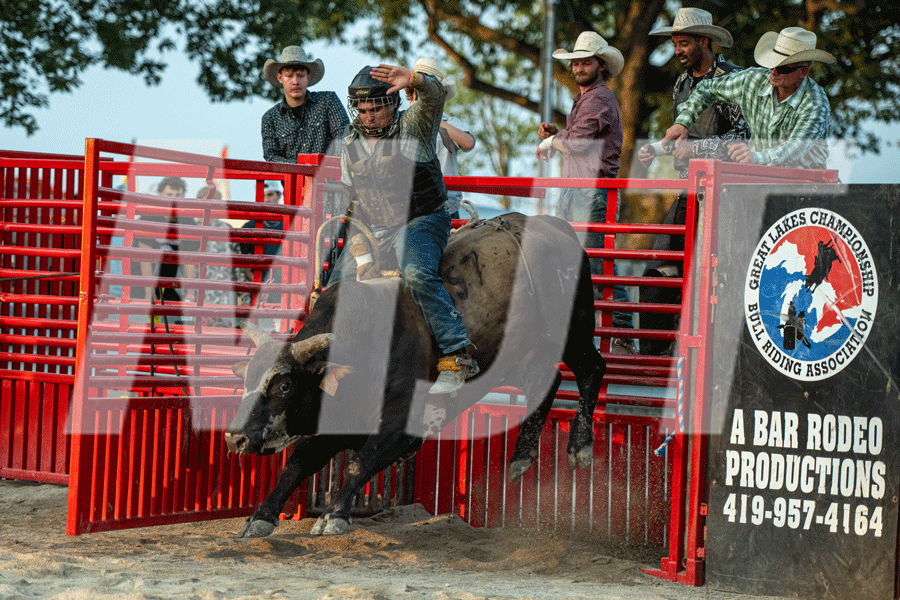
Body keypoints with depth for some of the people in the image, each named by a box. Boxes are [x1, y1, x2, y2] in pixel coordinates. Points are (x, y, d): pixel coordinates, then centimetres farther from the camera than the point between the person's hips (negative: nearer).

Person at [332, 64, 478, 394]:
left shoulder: (414, 126, -7)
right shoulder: (351, 145, 10)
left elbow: (434, 95, -28)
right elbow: (350, 196, 23)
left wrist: (413, 79, -49)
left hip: (419, 222, -6)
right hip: (372, 231, 6)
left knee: (417, 274, -34)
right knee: (337, 286, -2)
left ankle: (457, 356, -33)